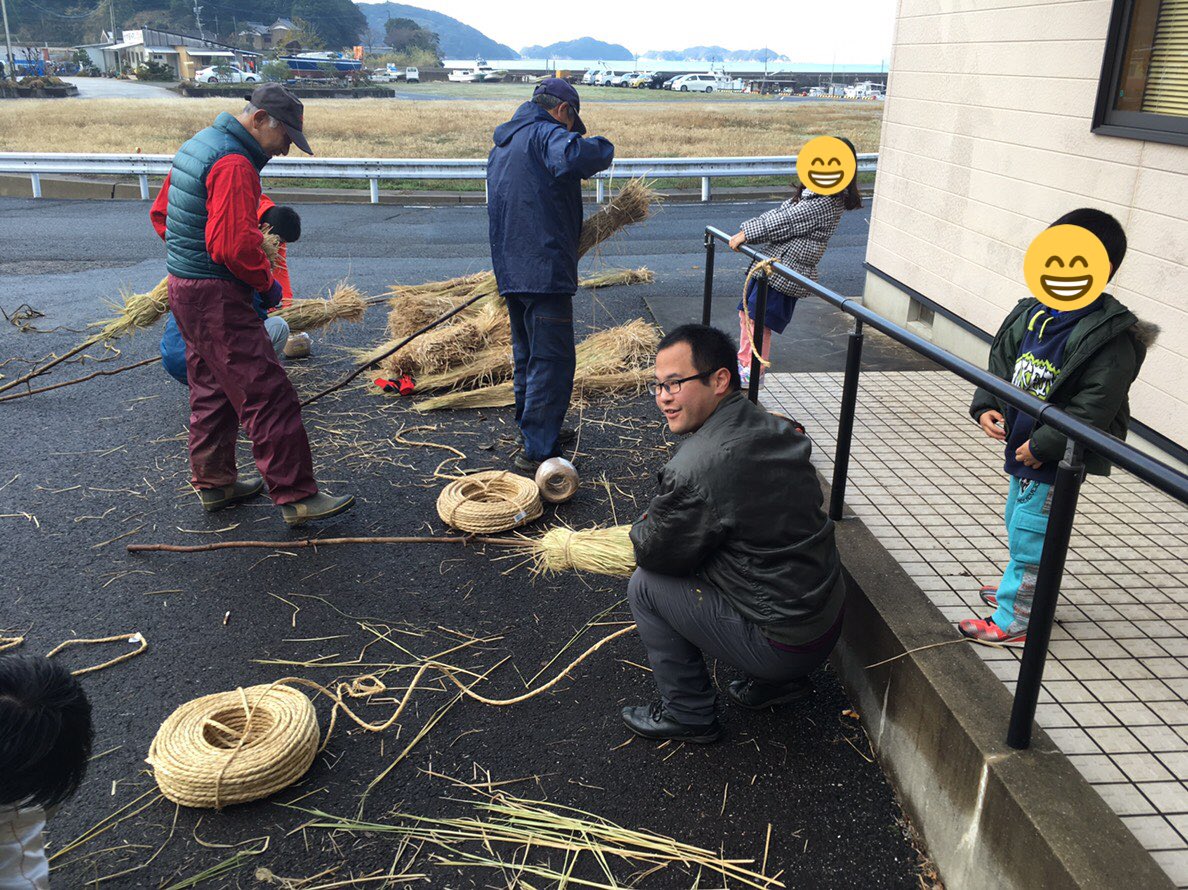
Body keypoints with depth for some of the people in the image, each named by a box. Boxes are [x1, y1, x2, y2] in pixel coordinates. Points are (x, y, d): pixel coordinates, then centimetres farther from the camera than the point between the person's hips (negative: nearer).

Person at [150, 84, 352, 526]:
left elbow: (162, 212, 23)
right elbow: (235, 244, -26)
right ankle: (296, 497, -5)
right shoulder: (234, 163, -19)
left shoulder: (199, 144, 14)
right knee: (267, 394, -8)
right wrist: (268, 283, -11)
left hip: (183, 286, 11)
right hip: (216, 296, -11)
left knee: (213, 389, 19)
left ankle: (214, 482, 30)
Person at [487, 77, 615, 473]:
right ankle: (539, 451, -4)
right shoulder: (546, 135, -9)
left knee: (527, 354, 21)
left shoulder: (503, 143, 22)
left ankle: (533, 429, 34)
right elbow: (574, 155, -32)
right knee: (552, 359, -5)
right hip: (545, 269, -10)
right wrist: (600, 149, -10)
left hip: (511, 270, 10)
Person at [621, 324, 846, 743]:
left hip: (783, 644, -8)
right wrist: (661, 518, 12)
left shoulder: (696, 467, -25)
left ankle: (688, 715, 14)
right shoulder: (775, 429, 2)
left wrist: (643, 527, 12)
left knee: (646, 585, -1)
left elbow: (652, 552, -10)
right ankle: (779, 682, 30)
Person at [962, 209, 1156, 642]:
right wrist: (986, 406, -5)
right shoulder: (1033, 313, 0)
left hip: (1057, 460, -8)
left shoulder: (1111, 338, -22)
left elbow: (1092, 410, -24)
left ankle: (1013, 618, 16)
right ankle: (1021, 588, 45)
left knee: (1029, 536, 2)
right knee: (1018, 526, 24)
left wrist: (1041, 445, -23)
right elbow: (1000, 362, 10)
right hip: (1021, 444, 8)